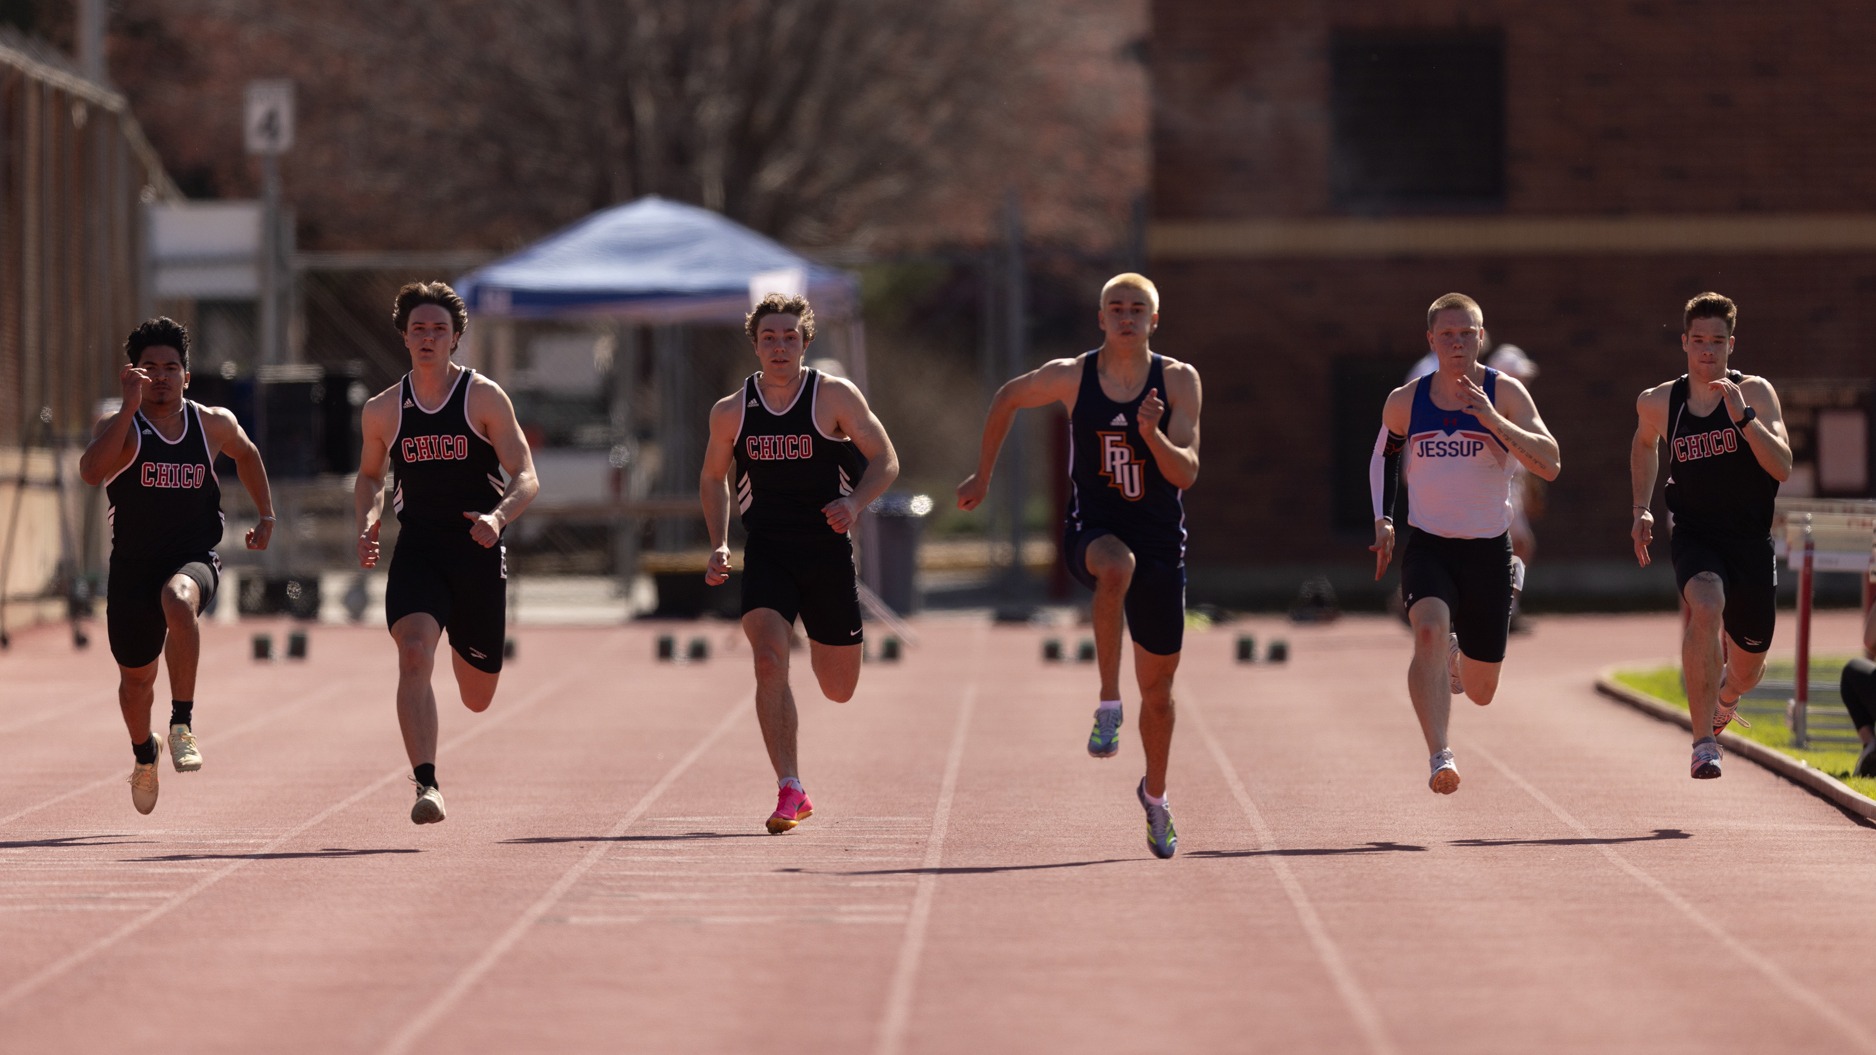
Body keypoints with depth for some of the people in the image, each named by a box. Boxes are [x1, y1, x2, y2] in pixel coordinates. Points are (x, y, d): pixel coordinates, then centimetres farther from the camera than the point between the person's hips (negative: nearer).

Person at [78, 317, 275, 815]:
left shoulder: (213, 424, 1)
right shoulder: (120, 428, -8)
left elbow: (246, 454, 25)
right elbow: (91, 470, -30)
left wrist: (266, 515, 16)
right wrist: (130, 406, -33)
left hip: (193, 560, -1)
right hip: (132, 567, 1)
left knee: (178, 600, -38)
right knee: (136, 678, 16)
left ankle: (182, 723, -33)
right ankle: (144, 755, 49)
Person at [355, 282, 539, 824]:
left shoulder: (485, 398, -3)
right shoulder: (382, 410, 5)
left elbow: (526, 478, -6)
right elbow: (369, 475, 22)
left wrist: (497, 517, -27)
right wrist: (367, 522, 1)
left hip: (478, 551, -1)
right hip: (416, 550, 1)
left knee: (477, 698, 11)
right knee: (414, 654, -27)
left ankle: (465, 650, 50)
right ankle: (426, 785, -31)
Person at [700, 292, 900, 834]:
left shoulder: (834, 395, -5)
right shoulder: (731, 411, 2)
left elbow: (885, 460, -3)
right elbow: (713, 478, 17)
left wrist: (855, 503, -22)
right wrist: (718, 544, 4)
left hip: (827, 551, 0)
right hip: (766, 554, 1)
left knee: (839, 689, 9)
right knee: (769, 663, -22)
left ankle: (824, 648, 48)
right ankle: (790, 792, -19)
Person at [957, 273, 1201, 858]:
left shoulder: (1179, 380, -6)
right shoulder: (1070, 377, -4)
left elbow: (1186, 472, -12)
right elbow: (1007, 398, 15)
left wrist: (1153, 435, -31)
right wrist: (983, 475, 20)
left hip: (1161, 542, 1)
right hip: (1092, 531, -1)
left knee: (1157, 685, 11)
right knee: (1117, 565, -41)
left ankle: (1155, 795, 36)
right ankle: (1107, 704, -32)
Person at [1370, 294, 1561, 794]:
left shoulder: (1505, 395, -7)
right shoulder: (1405, 401, 1)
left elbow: (1550, 465, -17)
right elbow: (1384, 456, 20)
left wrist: (1493, 420, -27)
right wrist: (1383, 519, 7)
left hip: (1488, 550, 0)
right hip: (1427, 545, 0)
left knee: (1481, 691, 10)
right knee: (1429, 633, -32)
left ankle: (1457, 654, 48)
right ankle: (1439, 755, -35)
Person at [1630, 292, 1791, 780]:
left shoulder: (1755, 392, -10)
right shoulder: (1659, 402, -2)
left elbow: (1782, 468, -21)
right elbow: (1644, 443, 23)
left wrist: (1744, 417, -32)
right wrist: (1641, 510, 15)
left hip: (1750, 541, 0)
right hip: (1694, 535, 0)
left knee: (1747, 668, 12)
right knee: (1706, 607, -34)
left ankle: (1723, 696, 53)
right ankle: (1704, 741, -29)